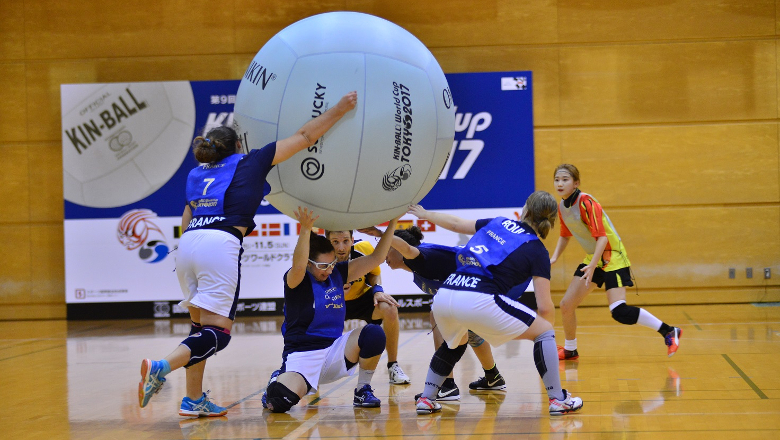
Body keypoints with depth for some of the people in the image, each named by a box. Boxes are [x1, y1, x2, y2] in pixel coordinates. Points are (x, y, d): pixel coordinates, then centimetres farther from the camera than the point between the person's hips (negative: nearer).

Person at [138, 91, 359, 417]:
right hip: (220, 244, -6)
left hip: (187, 244, 6)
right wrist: (338, 110, 23)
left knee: (201, 325, 17)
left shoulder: (197, 174, 28)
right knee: (217, 332, -8)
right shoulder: (250, 162, 16)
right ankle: (162, 368, -30)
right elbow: (304, 137, 18)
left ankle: (194, 400, 12)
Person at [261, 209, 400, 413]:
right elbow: (298, 266, -35)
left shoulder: (338, 273, 6)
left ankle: (363, 391, -1)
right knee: (280, 401, -31)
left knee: (373, 334, -21)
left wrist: (392, 224, -4)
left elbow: (376, 258, 5)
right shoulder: (295, 280, -10)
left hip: (334, 351, 5)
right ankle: (278, 381, 10)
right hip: (302, 357, -5)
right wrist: (306, 229, -47)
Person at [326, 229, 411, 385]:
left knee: (389, 309, -28)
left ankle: (393, 366, -7)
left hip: (361, 297, 1)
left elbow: (374, 273, -2)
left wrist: (377, 289, -22)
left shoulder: (364, 249, -25)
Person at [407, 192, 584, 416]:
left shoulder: (498, 223, 21)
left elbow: (455, 223, 36)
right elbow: (545, 307, 4)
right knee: (544, 331, 12)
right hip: (478, 301, -6)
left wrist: (425, 214, 54)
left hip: (443, 296, 6)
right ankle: (557, 399, 10)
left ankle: (426, 399, 32)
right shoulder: (537, 251, 8)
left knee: (455, 342, 38)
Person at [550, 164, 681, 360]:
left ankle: (669, 332, -9)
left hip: (612, 257, -8)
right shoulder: (562, 207, 3)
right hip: (593, 258, 8)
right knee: (566, 305, 4)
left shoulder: (586, 203, -21)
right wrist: (554, 258, 6)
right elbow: (565, 235, 19)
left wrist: (593, 266, -35)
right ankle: (569, 350, 25)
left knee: (618, 311, -21)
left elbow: (602, 237, -25)